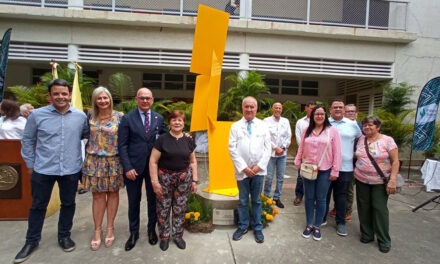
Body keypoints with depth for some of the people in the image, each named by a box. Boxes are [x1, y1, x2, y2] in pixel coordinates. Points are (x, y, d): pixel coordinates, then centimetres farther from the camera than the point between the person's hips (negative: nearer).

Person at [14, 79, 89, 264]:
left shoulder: (80, 116, -3)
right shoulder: (37, 115, -6)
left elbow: (87, 135, 12)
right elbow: (27, 140, 3)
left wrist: (85, 156, 8)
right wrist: (30, 164, 5)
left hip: (71, 170, 1)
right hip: (43, 170, -1)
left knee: (68, 204, 14)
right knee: (38, 206, 14)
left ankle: (64, 236, 34)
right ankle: (31, 241, 34)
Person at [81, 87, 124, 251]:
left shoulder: (119, 117, -3)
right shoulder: (90, 117, 3)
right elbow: (85, 138, 13)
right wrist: (88, 156, 8)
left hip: (114, 161, -1)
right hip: (95, 161, 1)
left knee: (113, 193, 9)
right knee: (98, 194, 7)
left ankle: (110, 228, 24)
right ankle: (97, 230, 20)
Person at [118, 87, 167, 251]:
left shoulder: (159, 118, 5)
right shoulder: (127, 118, -3)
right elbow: (122, 145, -6)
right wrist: (127, 167, -13)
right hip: (133, 166, -2)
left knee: (153, 199, 14)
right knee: (134, 201, 12)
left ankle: (151, 230, 33)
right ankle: (134, 232, 31)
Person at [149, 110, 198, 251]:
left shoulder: (188, 140, 2)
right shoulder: (162, 139, -8)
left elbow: (192, 161, 9)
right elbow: (153, 161, -7)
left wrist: (194, 180, 5)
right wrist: (155, 182, -11)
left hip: (184, 178, 2)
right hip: (165, 177, -2)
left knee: (180, 209, 11)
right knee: (163, 209, 7)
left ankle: (178, 235, 31)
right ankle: (164, 236, 29)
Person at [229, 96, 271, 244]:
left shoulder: (263, 126, 2)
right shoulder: (235, 126, -1)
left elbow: (267, 148, 0)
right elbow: (232, 149, -5)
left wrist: (259, 166, -9)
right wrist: (244, 167, -11)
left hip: (259, 170, 1)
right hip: (242, 170, 0)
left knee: (256, 200, 14)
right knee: (243, 200, 13)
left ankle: (257, 228, 28)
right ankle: (243, 226, 30)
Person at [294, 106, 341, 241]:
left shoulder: (332, 130, -5)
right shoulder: (307, 131, 6)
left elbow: (337, 152, -6)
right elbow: (301, 149, 9)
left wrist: (335, 171, -8)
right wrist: (298, 164, 7)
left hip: (324, 171, -2)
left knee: (321, 199, 8)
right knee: (309, 198, 11)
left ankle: (317, 226, 24)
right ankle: (309, 224, 26)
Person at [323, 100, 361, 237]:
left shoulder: (352, 124, 4)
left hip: (345, 167, 1)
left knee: (341, 195, 10)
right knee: (324, 194, 11)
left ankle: (341, 222, 23)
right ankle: (322, 218, 26)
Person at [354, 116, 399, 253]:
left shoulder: (387, 140, -9)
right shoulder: (361, 139, 4)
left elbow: (395, 161, -10)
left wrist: (392, 180, -16)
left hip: (380, 181, -4)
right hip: (361, 180, 4)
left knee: (380, 208, 1)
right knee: (364, 207, 10)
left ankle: (384, 240, 17)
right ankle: (367, 234, 26)